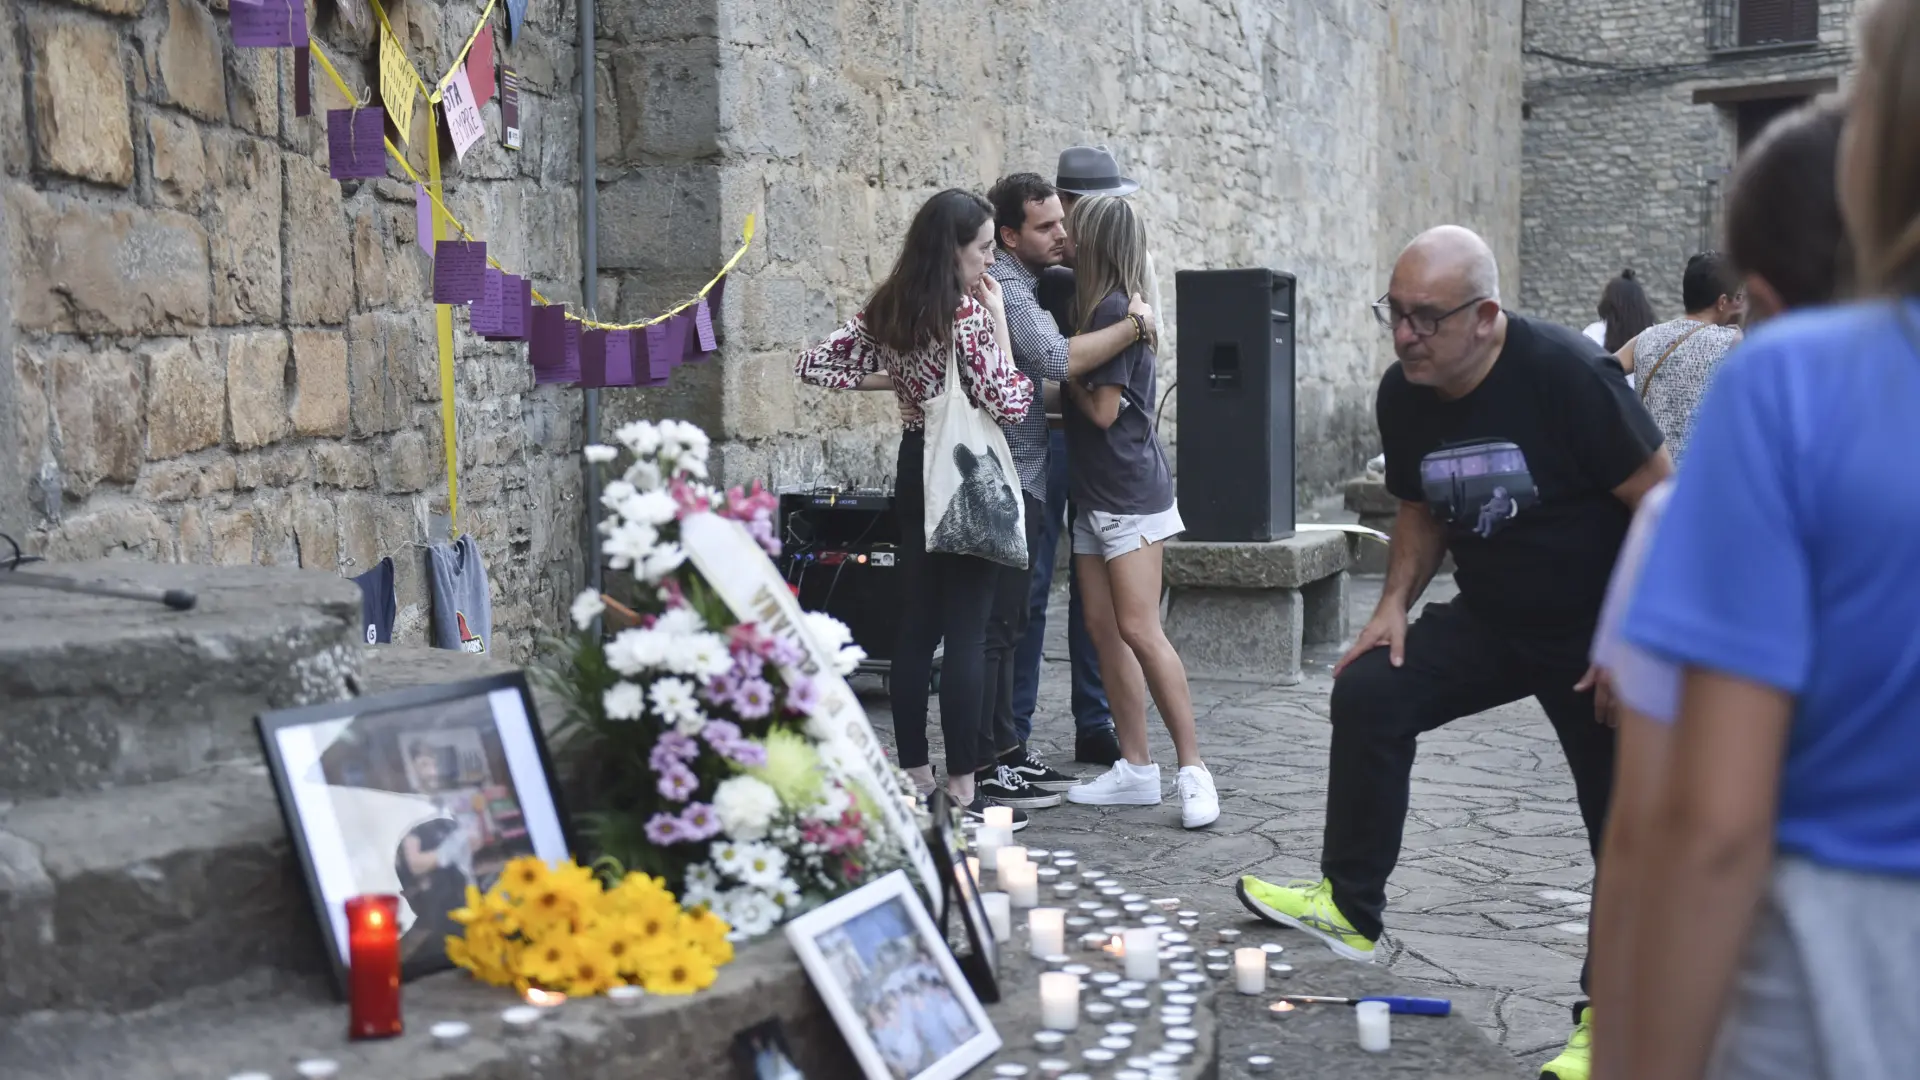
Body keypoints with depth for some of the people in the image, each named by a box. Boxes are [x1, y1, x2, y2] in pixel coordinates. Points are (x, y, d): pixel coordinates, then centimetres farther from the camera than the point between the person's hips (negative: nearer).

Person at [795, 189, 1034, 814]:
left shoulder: (890, 309, 6)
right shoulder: (969, 311, -15)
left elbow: (813, 365, 10)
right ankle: (961, 788, -1)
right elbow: (1009, 407, -16)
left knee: (916, 628, 11)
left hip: (916, 469, 7)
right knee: (967, 634, -4)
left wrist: (891, 379, 10)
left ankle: (913, 776, 17)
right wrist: (999, 323, -9)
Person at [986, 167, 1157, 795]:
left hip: (1022, 477, 10)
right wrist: (1134, 326, -20)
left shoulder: (1027, 282, 16)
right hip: (1009, 478, -10)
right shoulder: (1004, 286, -16)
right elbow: (1056, 358, -29)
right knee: (1001, 621, -6)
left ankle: (1009, 751, 22)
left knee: (1011, 619, 14)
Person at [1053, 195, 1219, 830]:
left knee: (1139, 631, -11)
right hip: (1094, 493, 10)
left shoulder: (1113, 311, -15)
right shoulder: (1104, 308, 12)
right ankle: (1135, 769, 13)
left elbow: (1102, 409, -14)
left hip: (1130, 493, -10)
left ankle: (1193, 770, -5)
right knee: (1103, 628, 8)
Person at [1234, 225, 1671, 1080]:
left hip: (1603, 633, -6)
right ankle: (1350, 906, 7)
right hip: (1491, 618, 6)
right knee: (1368, 693, -6)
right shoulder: (1403, 394, -5)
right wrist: (1395, 605, -2)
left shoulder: (1566, 375, -25)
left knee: (1626, 821, -3)